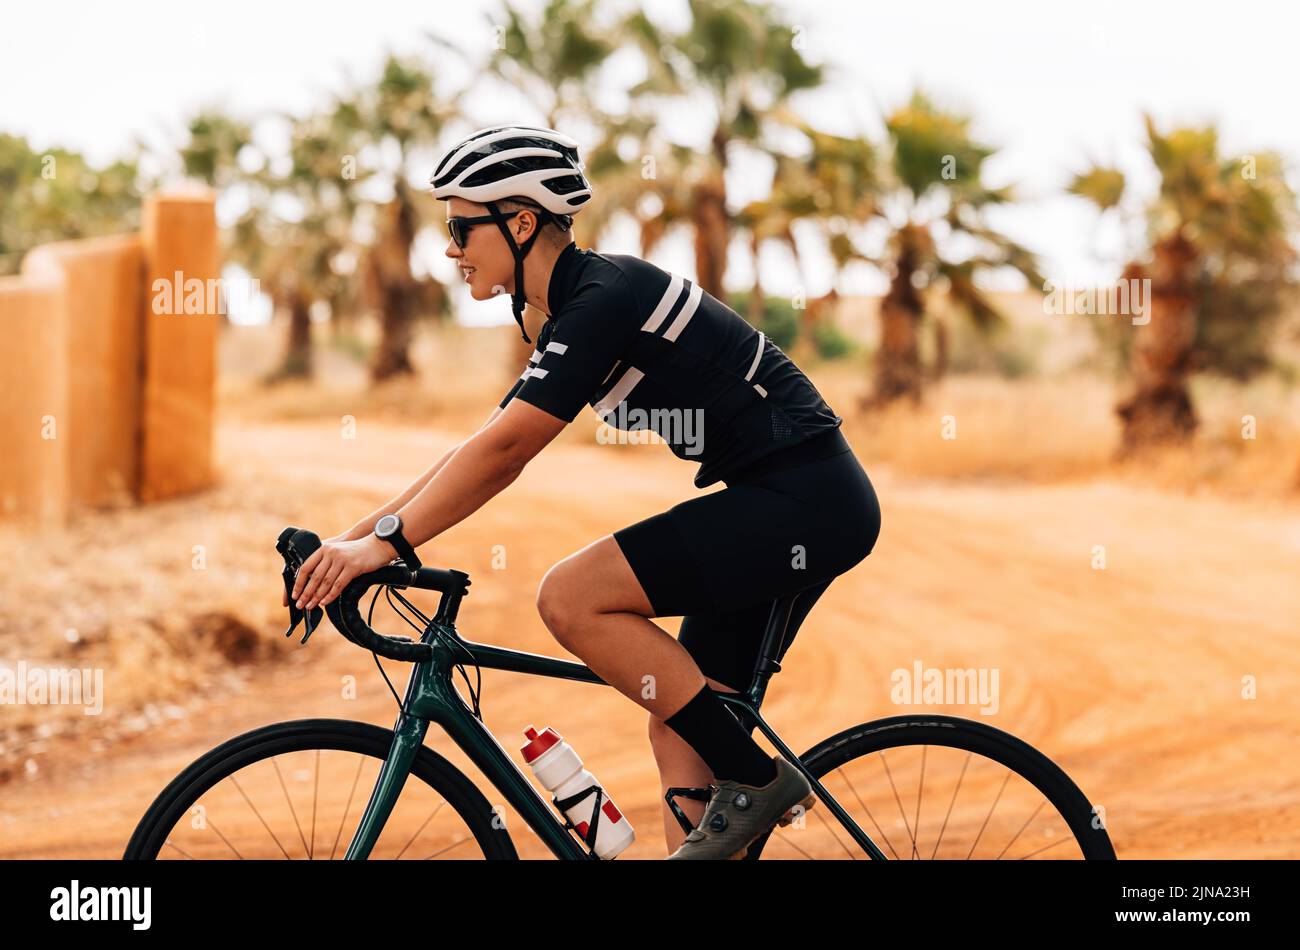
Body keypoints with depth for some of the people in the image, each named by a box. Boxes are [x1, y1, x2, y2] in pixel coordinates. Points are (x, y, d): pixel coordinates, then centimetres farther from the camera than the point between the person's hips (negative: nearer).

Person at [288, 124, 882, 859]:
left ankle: (755, 779, -9)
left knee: (572, 598, -17)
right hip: (806, 505, 10)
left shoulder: (605, 297, -16)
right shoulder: (584, 308, 14)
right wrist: (355, 538, 10)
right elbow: (489, 450, 15)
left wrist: (386, 542, -17)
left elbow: (501, 451, -22)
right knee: (680, 728, 8)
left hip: (804, 501, -10)